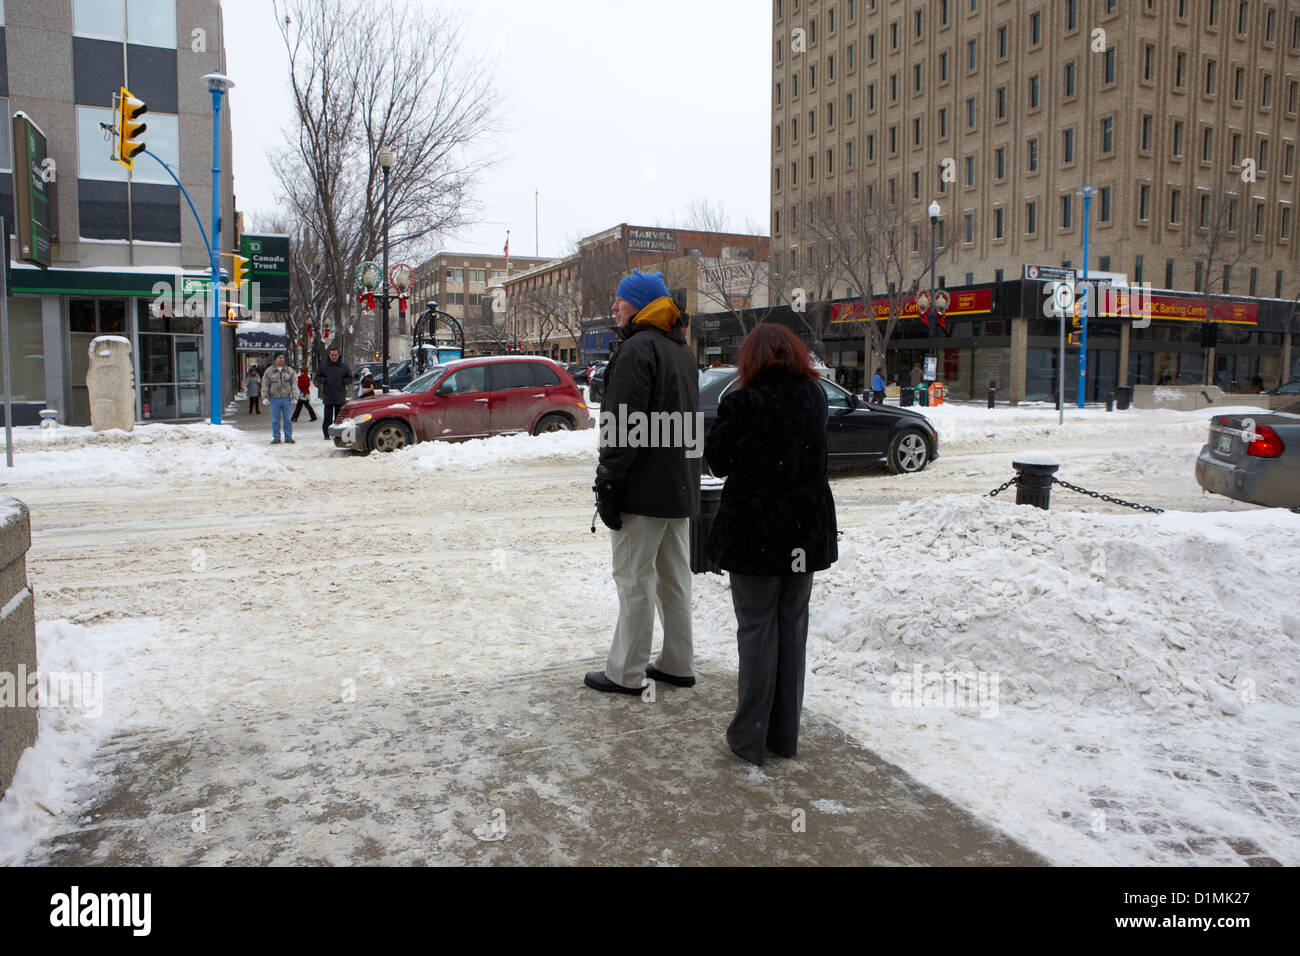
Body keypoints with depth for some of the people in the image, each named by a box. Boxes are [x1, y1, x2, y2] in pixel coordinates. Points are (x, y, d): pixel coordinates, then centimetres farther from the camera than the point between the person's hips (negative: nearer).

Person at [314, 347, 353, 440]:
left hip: (340, 397, 1)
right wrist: (325, 380, -7)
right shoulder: (323, 366, 5)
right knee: (327, 417, -1)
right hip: (328, 396, -1)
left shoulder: (343, 366, 6)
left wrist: (343, 381, -6)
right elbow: (317, 378, 9)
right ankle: (326, 434, 5)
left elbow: (350, 378, 11)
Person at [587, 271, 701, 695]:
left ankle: (626, 673, 6)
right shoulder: (682, 350, 18)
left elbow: (625, 425, -20)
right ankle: (678, 665, 23)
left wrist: (607, 483, -17)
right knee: (674, 576, 14)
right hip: (681, 485, 10)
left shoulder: (638, 348, -13)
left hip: (644, 487, -9)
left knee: (634, 579, -2)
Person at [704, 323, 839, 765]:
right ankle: (786, 734, 23)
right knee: (792, 626, 13)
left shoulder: (742, 403, -15)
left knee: (757, 629, 4)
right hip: (807, 529, 5)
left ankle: (750, 737, 12)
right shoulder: (815, 398, 1)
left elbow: (718, 460, -6)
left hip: (755, 530, -4)